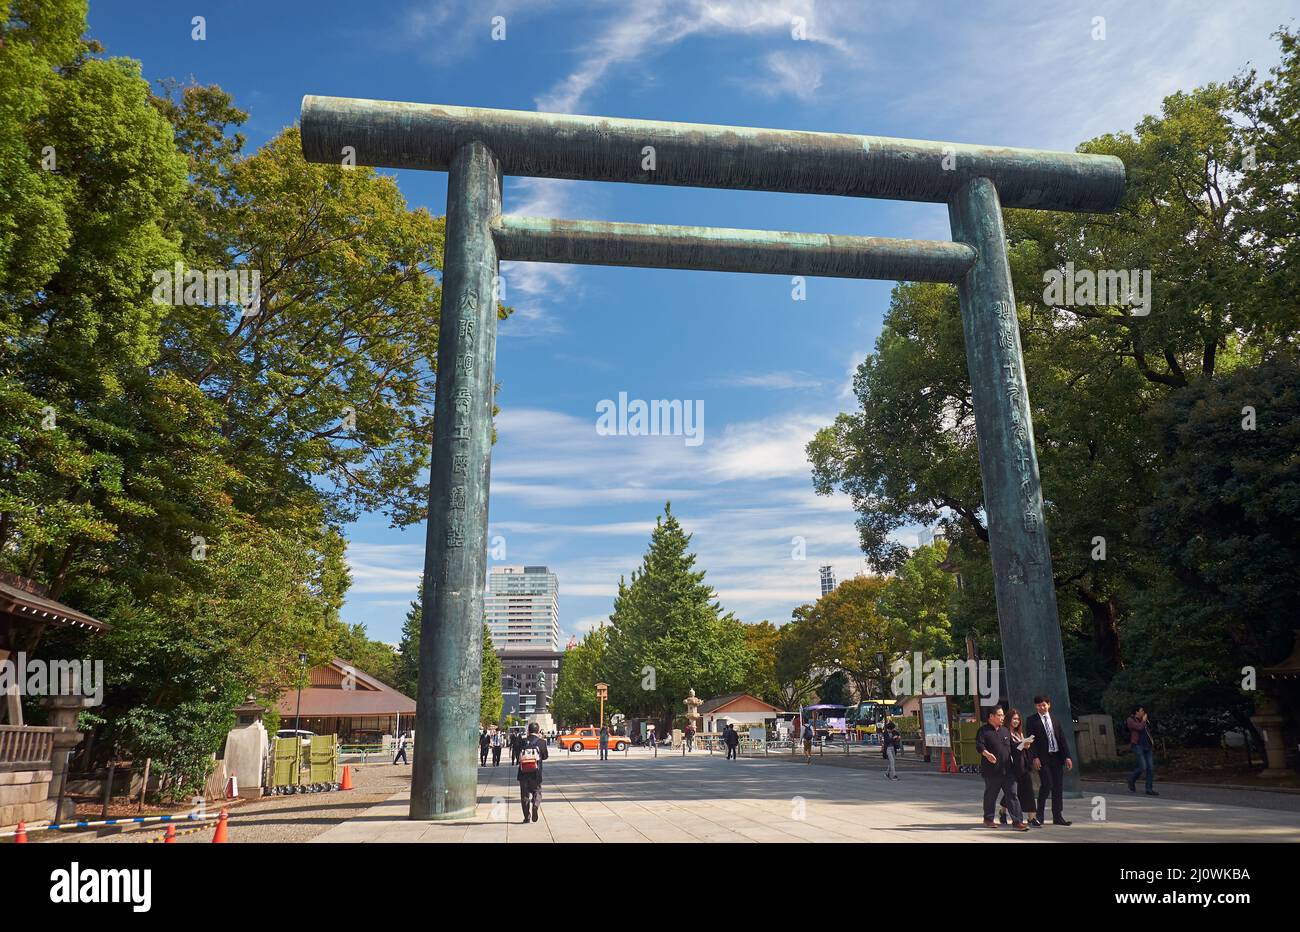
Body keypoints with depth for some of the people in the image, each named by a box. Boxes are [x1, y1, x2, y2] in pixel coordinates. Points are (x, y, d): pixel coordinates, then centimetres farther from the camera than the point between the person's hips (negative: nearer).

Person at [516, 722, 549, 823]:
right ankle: (535, 806, -16)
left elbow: (517, 755, 9)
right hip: (536, 773, -1)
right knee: (537, 791, 13)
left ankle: (526, 816, 10)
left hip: (523, 773, 1)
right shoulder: (541, 742, -3)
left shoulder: (522, 742, 1)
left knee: (524, 794, 12)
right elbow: (545, 756, 7)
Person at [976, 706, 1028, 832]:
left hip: (1007, 769, 5)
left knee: (1012, 795, -1)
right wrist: (986, 754, -34)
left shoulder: (1005, 730, 16)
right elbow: (979, 745, -15)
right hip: (991, 770, -4)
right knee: (990, 795, 7)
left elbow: (1012, 745, 22)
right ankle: (988, 819, 22)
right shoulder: (983, 730, -4)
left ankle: (1017, 821, -1)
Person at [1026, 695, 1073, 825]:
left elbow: (1062, 738, 11)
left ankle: (1058, 816, 14)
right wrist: (1035, 757, -14)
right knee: (1046, 785, -11)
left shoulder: (1056, 718, 13)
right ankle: (1039, 815, 4)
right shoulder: (1032, 720, 0)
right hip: (1043, 758, -4)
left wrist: (1067, 756, 3)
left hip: (1057, 756, 4)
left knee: (1058, 786, 5)